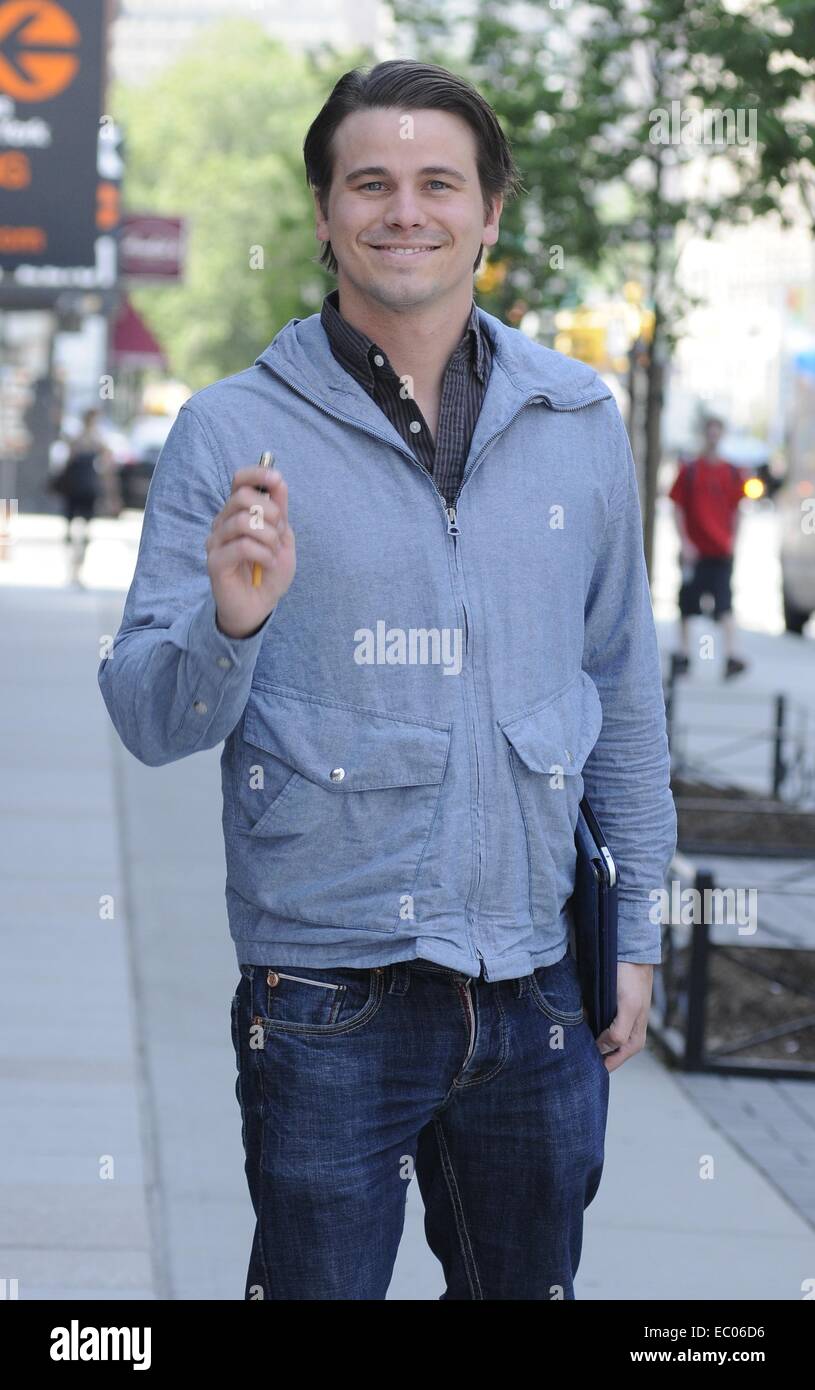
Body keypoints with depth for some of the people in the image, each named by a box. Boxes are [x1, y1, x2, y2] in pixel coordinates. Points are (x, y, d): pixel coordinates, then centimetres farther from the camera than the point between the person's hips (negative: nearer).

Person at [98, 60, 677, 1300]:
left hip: (538, 989, 3)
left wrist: (635, 932, 12)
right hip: (328, 999, -3)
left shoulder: (578, 423, 6)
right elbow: (147, 721, -5)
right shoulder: (233, 433, -4)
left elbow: (624, 692, 13)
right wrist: (231, 623, -26)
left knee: (528, 1287, 16)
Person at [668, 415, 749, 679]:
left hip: (721, 551, 0)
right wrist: (684, 541, -8)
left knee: (725, 605, -11)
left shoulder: (732, 472, 6)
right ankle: (683, 654, 20)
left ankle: (731, 655, -19)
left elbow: (735, 510, 12)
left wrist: (732, 540, 3)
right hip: (694, 550, 0)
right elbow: (678, 507, 0)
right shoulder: (689, 470, 1)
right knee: (687, 604, 8)